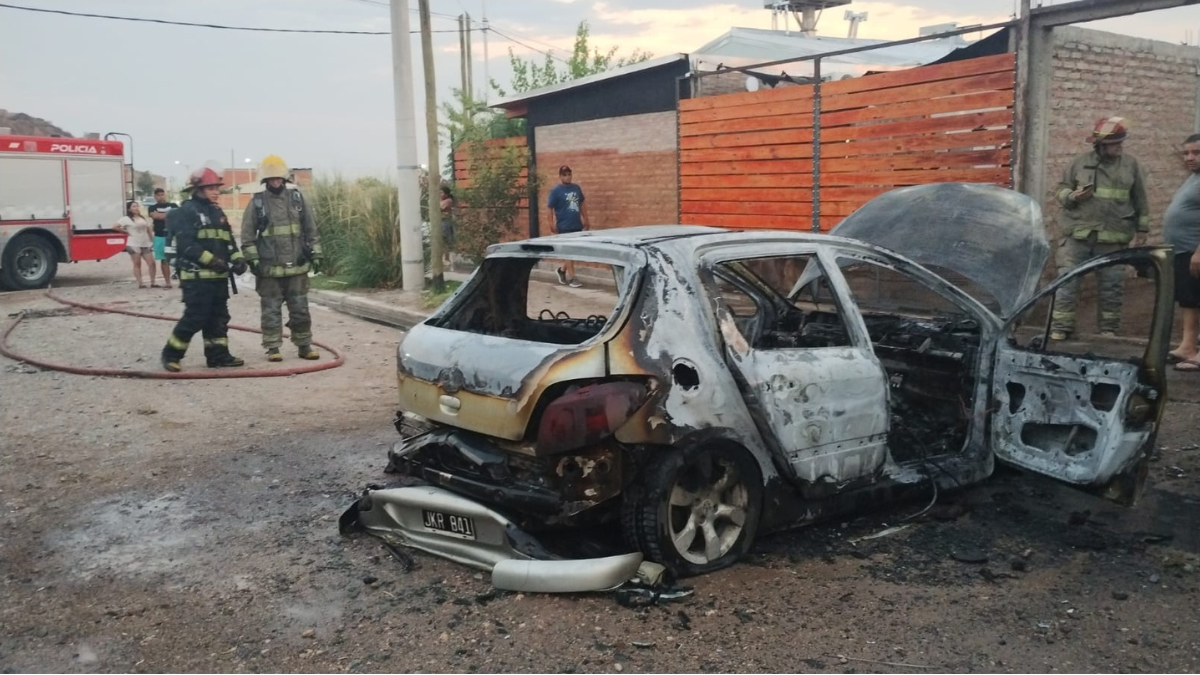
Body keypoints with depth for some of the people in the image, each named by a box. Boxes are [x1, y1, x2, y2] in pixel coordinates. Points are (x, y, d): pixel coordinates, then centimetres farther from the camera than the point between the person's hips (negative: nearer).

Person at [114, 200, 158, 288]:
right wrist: (126, 232, -4)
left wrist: (151, 241, 10)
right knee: (137, 264, 0)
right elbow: (115, 227, -8)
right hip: (134, 244, -5)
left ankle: (152, 282, 4)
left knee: (151, 263, -2)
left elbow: (148, 230, 19)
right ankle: (140, 283, 1)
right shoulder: (126, 219, -3)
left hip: (146, 244, 5)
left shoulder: (143, 218, 15)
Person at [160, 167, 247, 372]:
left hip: (218, 275, 8)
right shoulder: (186, 212, -8)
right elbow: (186, 245, -18)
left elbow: (228, 240, 19)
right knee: (195, 317, -8)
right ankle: (171, 354, 6)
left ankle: (218, 355, 17)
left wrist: (237, 259, 0)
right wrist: (211, 260, -22)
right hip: (196, 276, -8)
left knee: (219, 316, 9)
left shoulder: (217, 212, 17)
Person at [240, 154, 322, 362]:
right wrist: (252, 259, -7)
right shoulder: (257, 202, -1)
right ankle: (273, 347, 11)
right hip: (269, 267, -2)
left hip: (297, 266, 2)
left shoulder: (296, 197, 6)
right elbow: (247, 234, 0)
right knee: (271, 309, 4)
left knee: (300, 308, 8)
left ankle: (304, 345, 17)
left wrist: (315, 254, 7)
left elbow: (310, 229, 10)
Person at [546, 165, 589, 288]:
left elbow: (582, 204, 17)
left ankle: (562, 269, 30)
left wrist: (585, 219, 13)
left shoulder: (576, 188, 9)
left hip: (577, 225, 6)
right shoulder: (555, 191, -6)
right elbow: (550, 208, -7)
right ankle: (571, 277, 3)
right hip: (564, 226, -5)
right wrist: (552, 224, -13)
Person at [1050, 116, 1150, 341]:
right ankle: (1061, 327, 3)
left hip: (1113, 238, 1)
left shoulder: (1131, 165, 8)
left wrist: (1142, 229, 11)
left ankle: (1109, 329, 19)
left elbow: (1140, 200, 13)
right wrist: (1072, 196, -12)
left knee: (1112, 285, 7)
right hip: (1078, 234, -1)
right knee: (1067, 282, -3)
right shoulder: (1080, 162, 5)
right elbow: (1061, 189, 10)